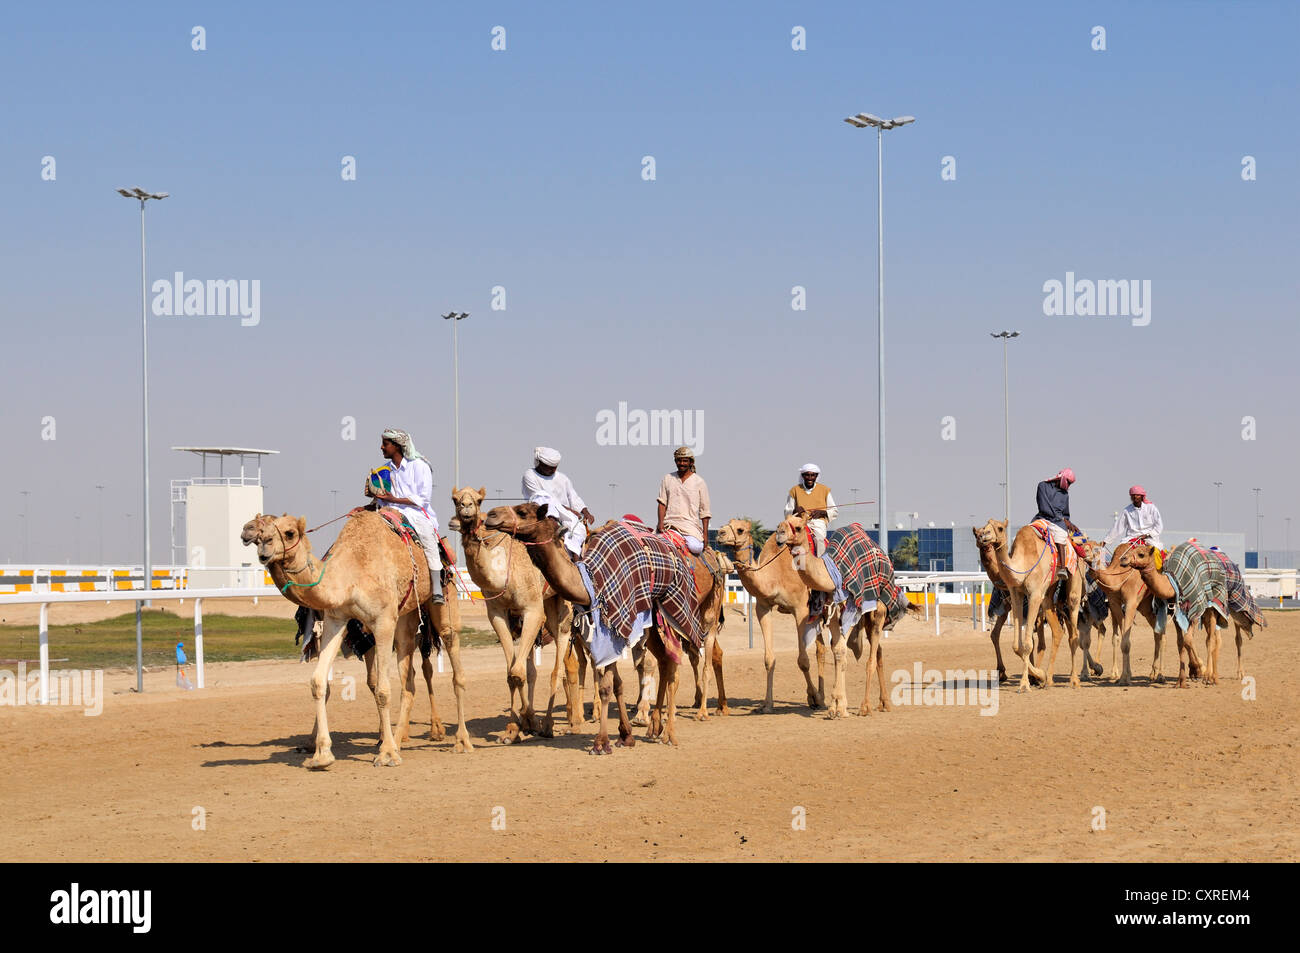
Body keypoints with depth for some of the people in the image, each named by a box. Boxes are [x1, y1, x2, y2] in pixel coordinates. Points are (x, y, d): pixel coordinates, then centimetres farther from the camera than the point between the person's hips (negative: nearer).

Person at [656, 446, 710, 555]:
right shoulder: (667, 479, 13)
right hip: (668, 521, 1)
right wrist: (661, 522, -6)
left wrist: (705, 533, 0)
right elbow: (662, 502, 10)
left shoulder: (699, 482, 6)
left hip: (690, 523, -1)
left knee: (695, 547, -28)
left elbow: (704, 511, 6)